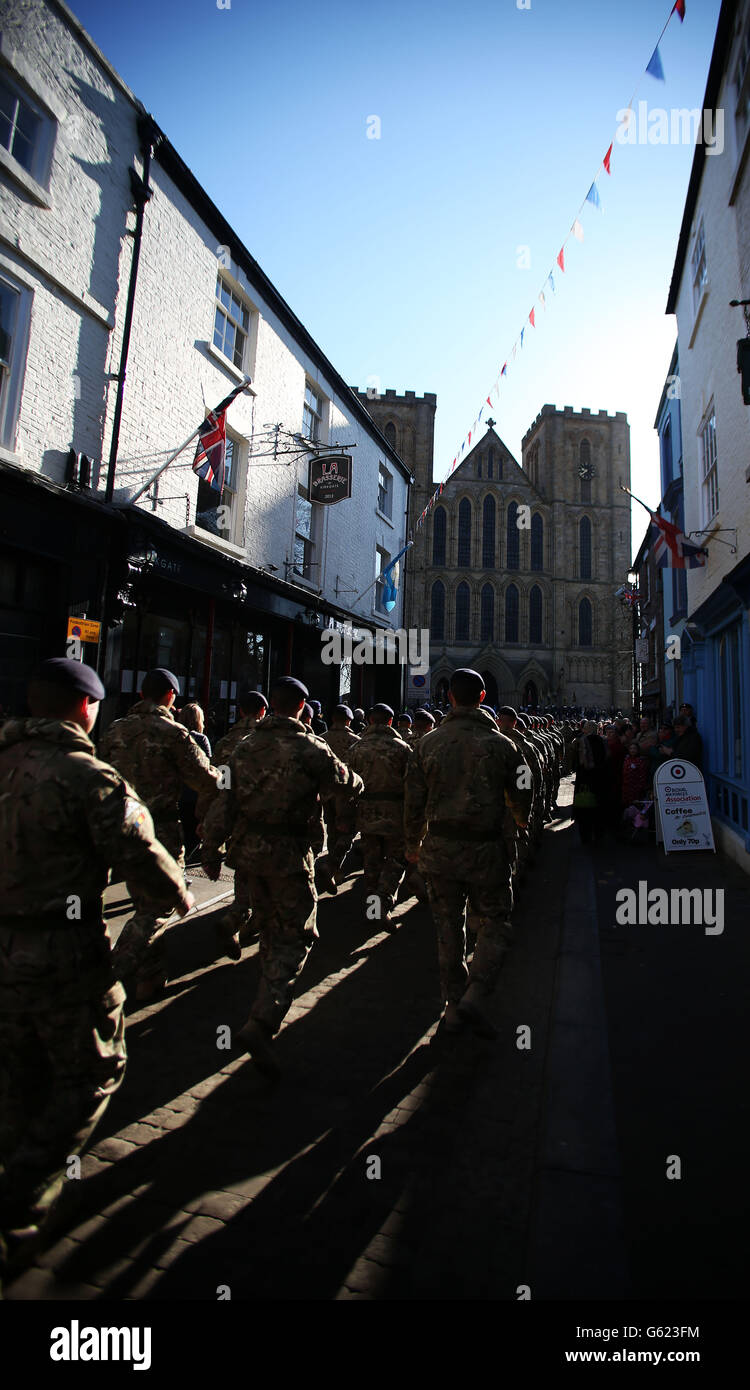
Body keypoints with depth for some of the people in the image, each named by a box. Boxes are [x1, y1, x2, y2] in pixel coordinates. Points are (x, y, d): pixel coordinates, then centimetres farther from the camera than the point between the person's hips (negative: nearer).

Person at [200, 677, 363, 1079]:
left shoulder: (246, 746, 3)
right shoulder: (310, 749, -12)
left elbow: (223, 800, 1)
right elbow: (346, 782, 1)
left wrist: (211, 848, 7)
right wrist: (358, 782, 24)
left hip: (248, 847, 6)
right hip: (287, 850, -6)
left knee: (270, 929, 23)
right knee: (296, 935, 5)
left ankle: (269, 1004, 41)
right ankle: (261, 1023, -6)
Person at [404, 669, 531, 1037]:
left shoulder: (428, 744, -2)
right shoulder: (500, 744, -6)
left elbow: (414, 802, 2)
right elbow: (520, 797, 3)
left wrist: (413, 844, 17)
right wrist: (523, 825, 26)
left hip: (439, 846, 3)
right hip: (485, 848, -2)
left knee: (448, 927, 15)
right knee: (494, 922, 13)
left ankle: (453, 1005, 25)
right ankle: (474, 994, 0)